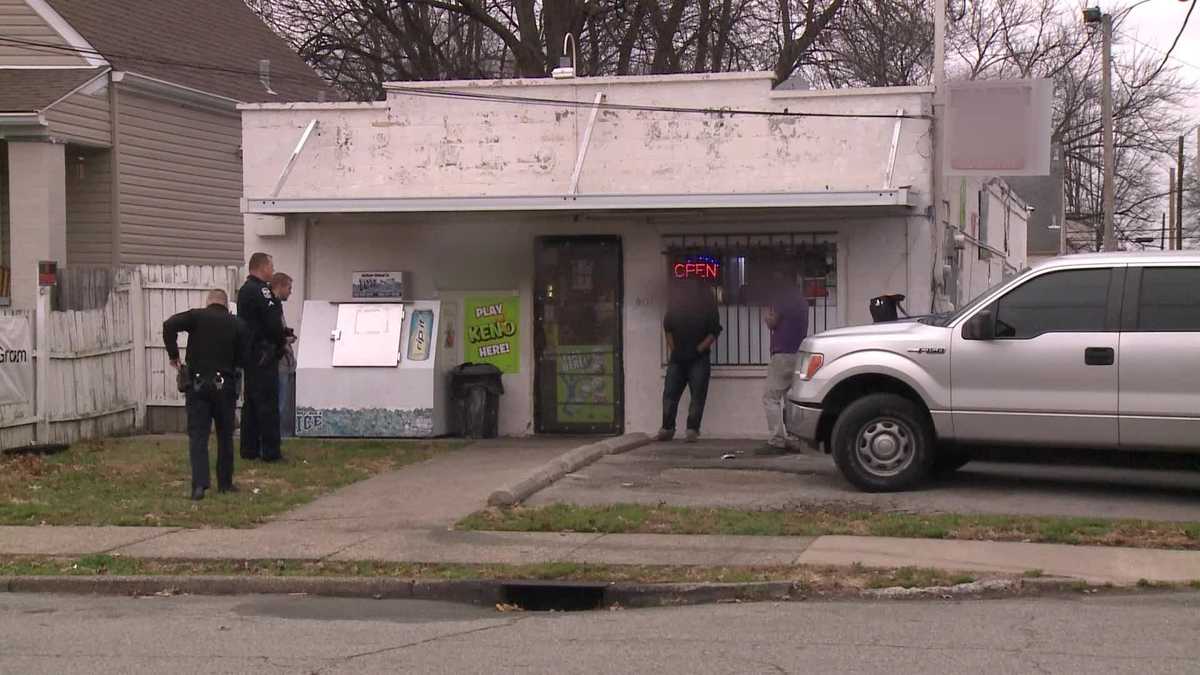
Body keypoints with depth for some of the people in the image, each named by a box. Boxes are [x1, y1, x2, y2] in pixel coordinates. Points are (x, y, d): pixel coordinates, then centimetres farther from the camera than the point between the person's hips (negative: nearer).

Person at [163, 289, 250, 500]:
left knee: (198, 435, -1)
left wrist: (173, 354, -6)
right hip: (225, 385, 1)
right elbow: (243, 360, 1)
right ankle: (225, 482, 21)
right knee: (225, 435, 15)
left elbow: (169, 325, -16)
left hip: (197, 385, -1)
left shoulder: (197, 316, 0)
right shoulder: (238, 325, 3)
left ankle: (199, 484, -16)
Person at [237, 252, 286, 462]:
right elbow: (274, 323, -19)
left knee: (251, 402, 13)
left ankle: (249, 449, 16)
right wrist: (280, 344, -1)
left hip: (249, 355, 10)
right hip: (264, 355, -10)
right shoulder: (261, 291, -15)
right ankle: (270, 451, -5)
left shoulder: (244, 290, 16)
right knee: (268, 403, -6)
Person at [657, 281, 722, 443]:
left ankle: (692, 430, -5)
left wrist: (699, 348, -12)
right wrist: (672, 348, 7)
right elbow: (668, 327, 15)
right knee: (669, 393, 2)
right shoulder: (674, 307, 6)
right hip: (677, 357, 4)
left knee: (697, 394, -6)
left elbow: (714, 331, -6)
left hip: (698, 358, -4)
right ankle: (667, 428, 9)